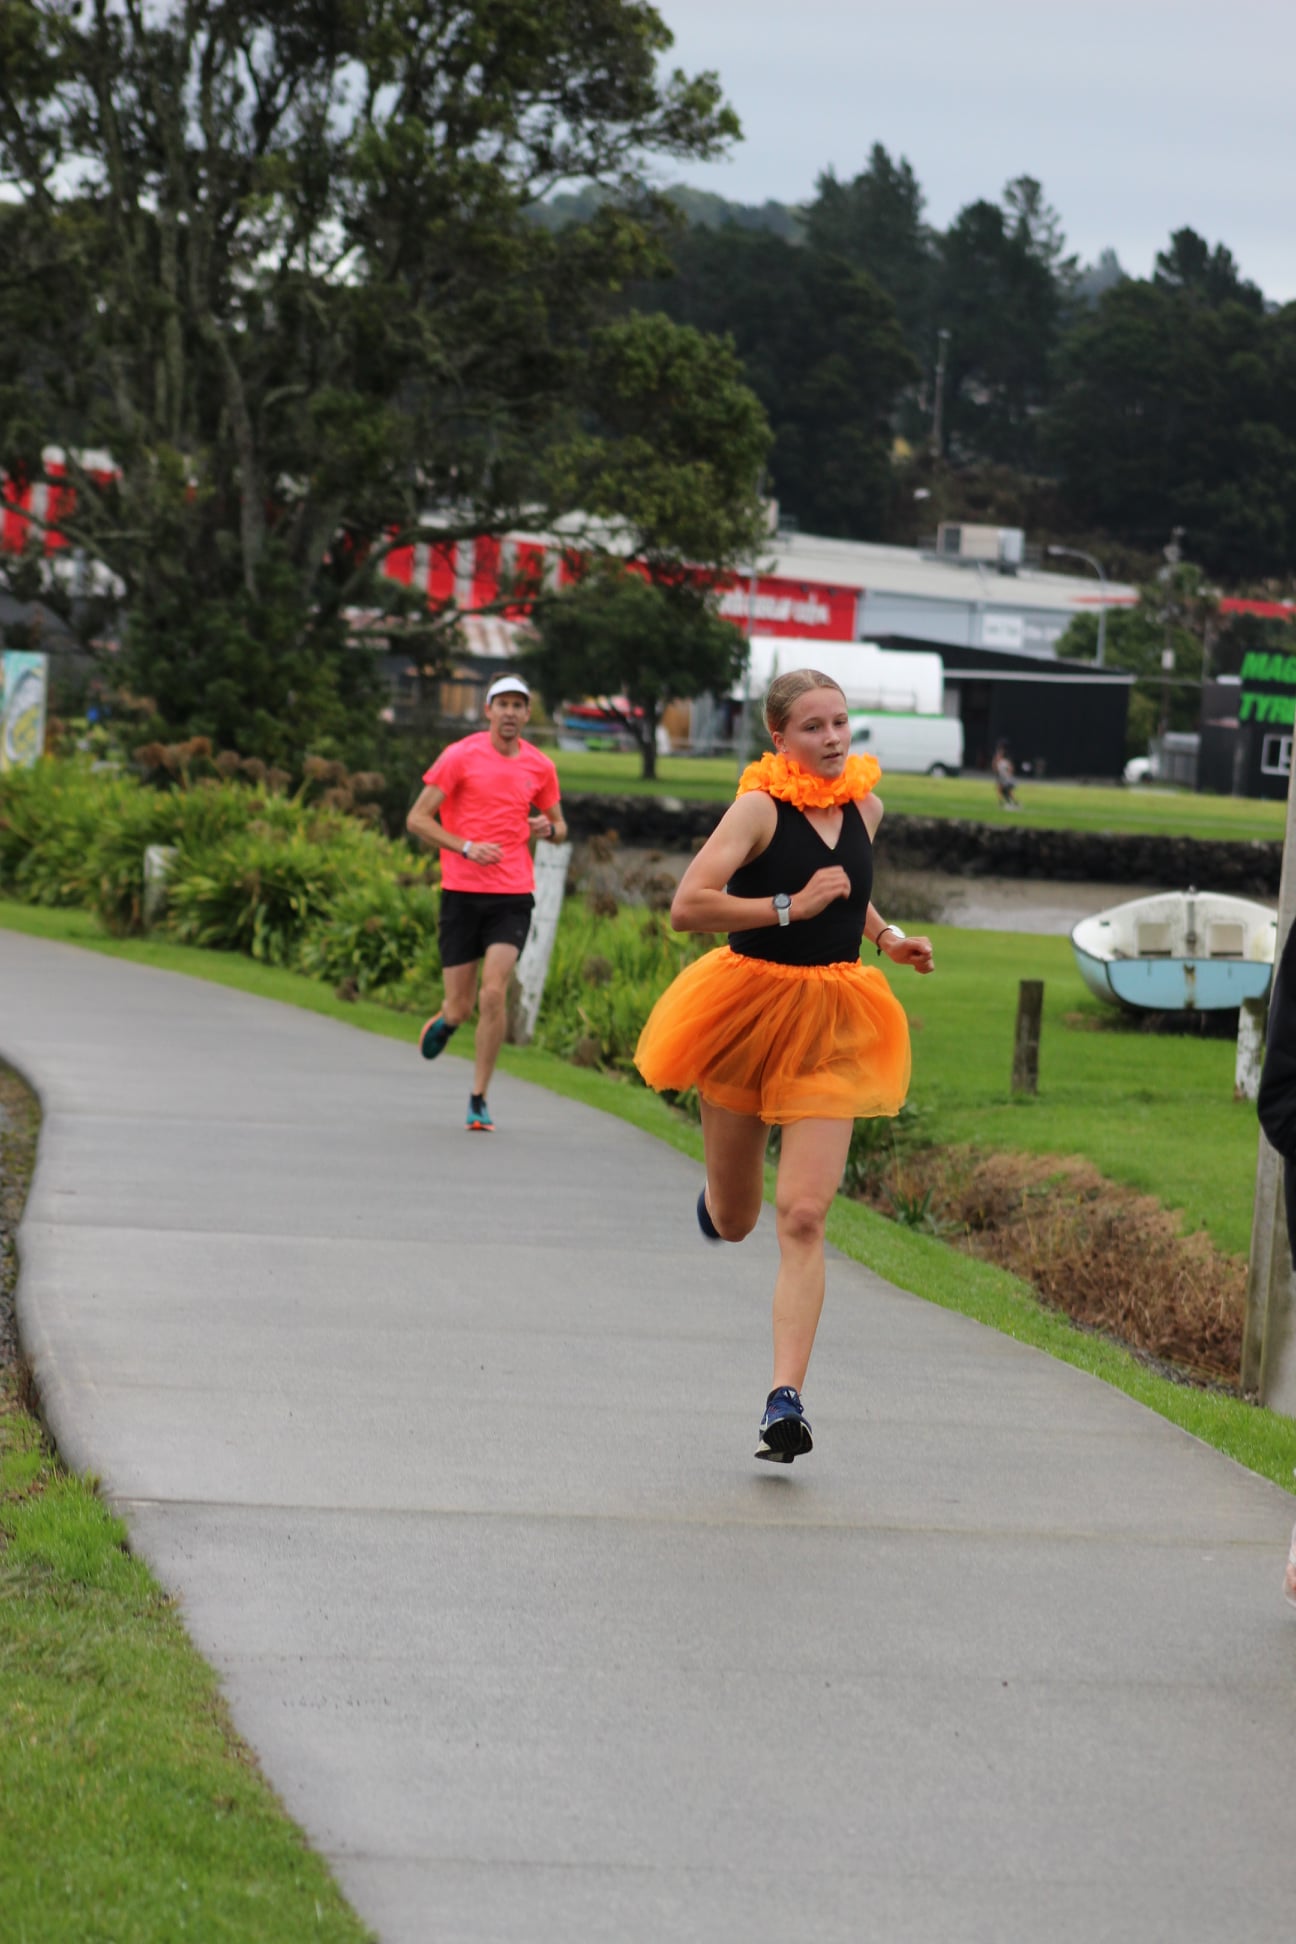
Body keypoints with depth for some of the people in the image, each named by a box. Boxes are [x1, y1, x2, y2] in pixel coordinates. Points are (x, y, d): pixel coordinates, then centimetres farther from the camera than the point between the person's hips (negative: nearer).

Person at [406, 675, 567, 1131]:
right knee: (461, 1007, 0)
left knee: (494, 994, -15)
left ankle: (479, 1099, -3)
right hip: (462, 893, -1)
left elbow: (559, 827, 22)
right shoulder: (460, 756, -3)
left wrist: (548, 827, -3)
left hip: (513, 896, 1)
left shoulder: (540, 766, 8)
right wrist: (466, 847, -16)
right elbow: (417, 819, -3)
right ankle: (445, 1020, 41)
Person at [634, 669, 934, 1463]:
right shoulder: (760, 808, -12)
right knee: (732, 1222, 12)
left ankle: (787, 1400, -14)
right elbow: (688, 906, -23)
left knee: (804, 1219, -11)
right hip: (751, 1004, -3)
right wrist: (790, 908, -24)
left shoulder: (865, 807, 6)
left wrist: (887, 936, 13)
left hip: (832, 1027, 3)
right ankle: (719, 1193, 52)